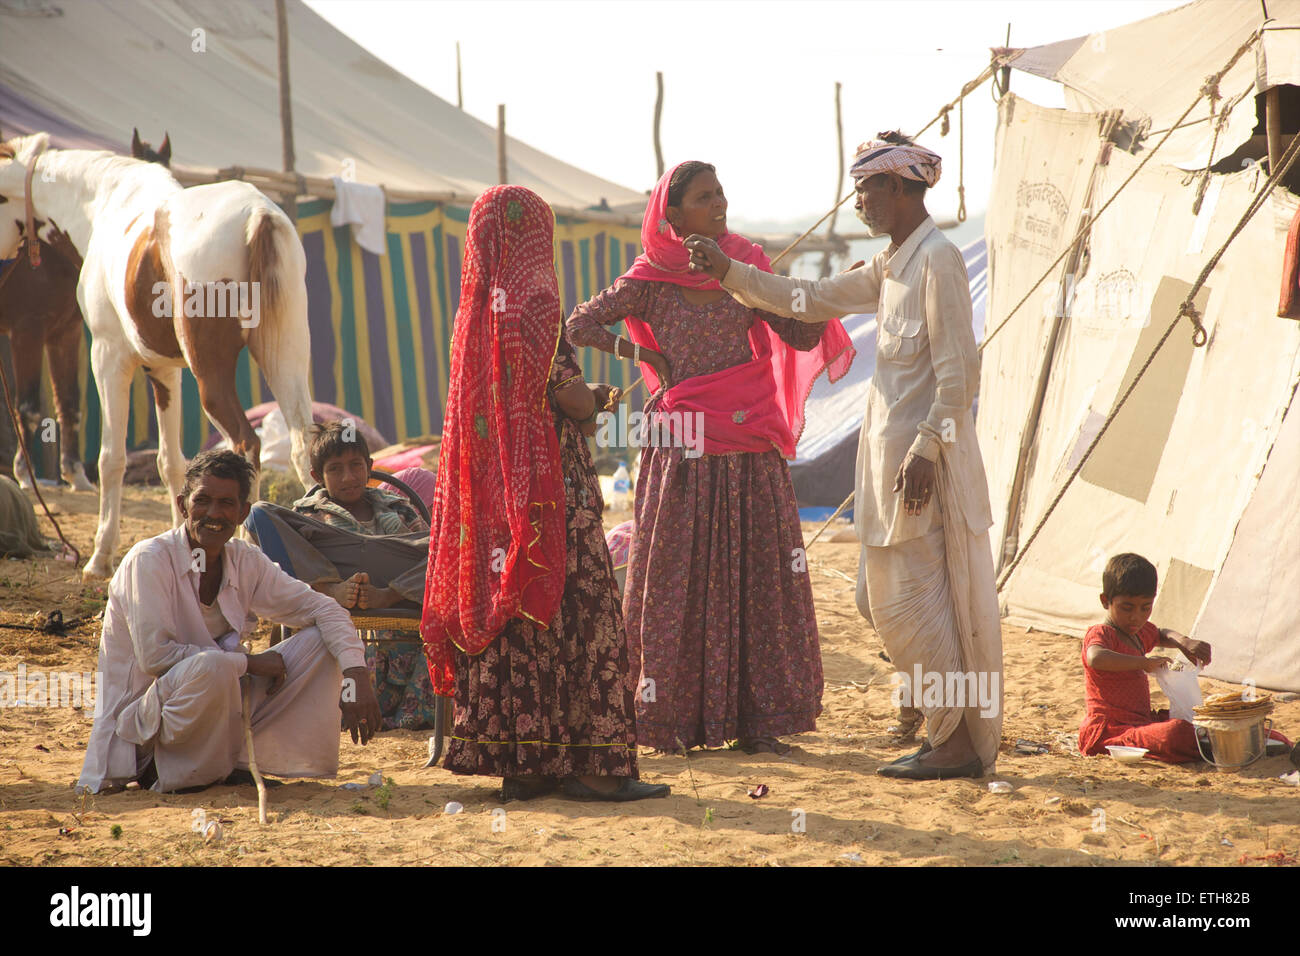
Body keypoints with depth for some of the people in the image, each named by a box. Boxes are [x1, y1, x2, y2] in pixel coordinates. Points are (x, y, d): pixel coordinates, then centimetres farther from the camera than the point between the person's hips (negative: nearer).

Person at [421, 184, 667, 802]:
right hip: (550, 489, -8)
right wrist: (600, 399, 7)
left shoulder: (476, 313, 11)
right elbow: (572, 400, -15)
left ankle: (518, 764, 10)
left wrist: (590, 399, 17)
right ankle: (592, 764, -4)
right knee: (571, 612, -4)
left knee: (503, 612, 8)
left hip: (491, 491, 8)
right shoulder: (532, 305, -14)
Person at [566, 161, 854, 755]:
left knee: (758, 577, 2)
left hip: (751, 448, 3)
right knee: (678, 579, 1)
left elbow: (801, 339, 4)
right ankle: (670, 720, 7)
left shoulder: (747, 263, 6)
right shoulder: (651, 280, -1)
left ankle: (755, 720, 8)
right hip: (685, 449, -3)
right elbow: (580, 326, 5)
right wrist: (643, 355, -1)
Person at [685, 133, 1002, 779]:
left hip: (923, 457, -10)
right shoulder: (891, 266, 16)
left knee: (914, 599, -7)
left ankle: (960, 744, -2)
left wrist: (926, 448, -22)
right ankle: (954, 732, 15)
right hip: (891, 447, 10)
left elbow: (958, 369, -18)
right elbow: (811, 300, 25)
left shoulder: (938, 260, -13)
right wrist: (728, 272, 22)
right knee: (881, 598, 11)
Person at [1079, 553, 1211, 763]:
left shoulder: (1141, 631, 16)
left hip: (1141, 721, 10)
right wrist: (1145, 662, -35)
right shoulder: (1099, 633, -14)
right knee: (1176, 733, -31)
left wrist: (1185, 643, 17)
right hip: (1107, 732, -10)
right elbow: (1096, 658, -39)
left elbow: (1162, 635, 40)